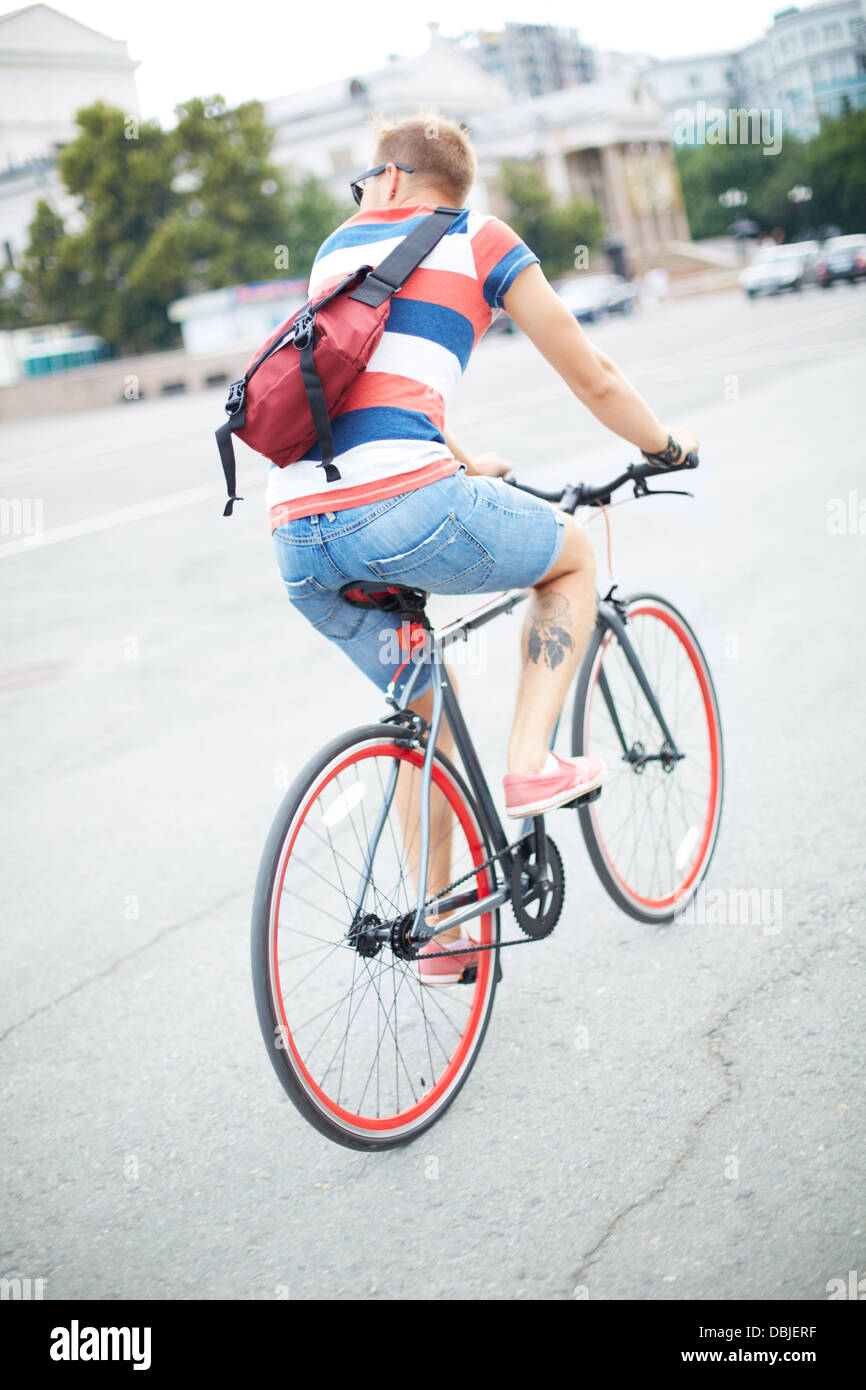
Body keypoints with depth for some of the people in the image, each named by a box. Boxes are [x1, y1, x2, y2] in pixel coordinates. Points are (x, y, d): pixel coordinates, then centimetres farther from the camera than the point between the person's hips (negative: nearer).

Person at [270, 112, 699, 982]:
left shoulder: (339, 248, 28)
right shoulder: (481, 241, 13)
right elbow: (593, 382, 18)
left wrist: (469, 462, 56)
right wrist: (667, 446, 36)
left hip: (296, 537, 6)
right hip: (404, 507, -6)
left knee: (427, 701, 25)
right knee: (573, 555, 23)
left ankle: (439, 929, 30)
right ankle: (530, 764, 10)